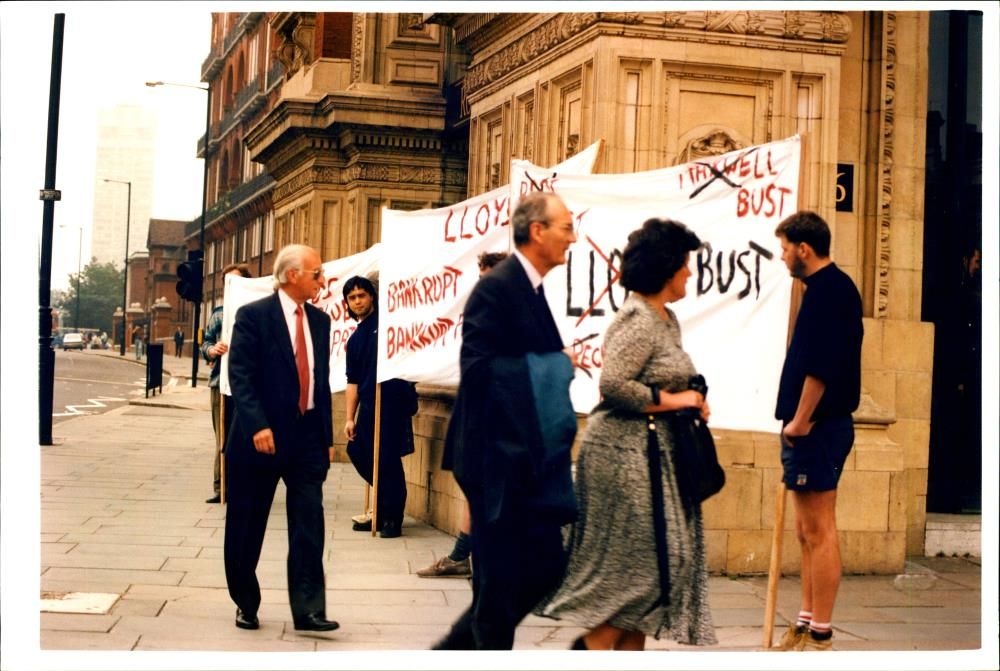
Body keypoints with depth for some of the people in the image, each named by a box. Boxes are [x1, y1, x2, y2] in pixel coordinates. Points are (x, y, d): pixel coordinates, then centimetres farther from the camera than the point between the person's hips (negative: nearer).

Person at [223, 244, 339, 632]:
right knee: (247, 526, 7)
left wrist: (327, 437, 12)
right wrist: (257, 426, -24)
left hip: (307, 437, 4)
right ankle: (246, 605, 23)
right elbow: (240, 376, -13)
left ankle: (308, 610, -3)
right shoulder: (253, 316, -6)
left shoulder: (319, 320, 11)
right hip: (261, 438, -4)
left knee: (309, 524, -4)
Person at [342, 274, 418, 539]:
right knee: (358, 453, 9)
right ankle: (383, 510, 27)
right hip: (368, 404, 7)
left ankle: (393, 518, 8)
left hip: (394, 399, -7)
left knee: (387, 459, -6)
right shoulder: (355, 339, 18)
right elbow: (353, 381, 18)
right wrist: (350, 417, 13)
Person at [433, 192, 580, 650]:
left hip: (529, 461, 10)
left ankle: (452, 653, 23)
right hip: (499, 459, -10)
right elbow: (478, 368, -20)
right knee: (501, 579, -1)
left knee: (546, 567, 11)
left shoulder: (531, 290, 16)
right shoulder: (496, 288, -13)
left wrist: (560, 365, 6)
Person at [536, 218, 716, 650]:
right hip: (625, 452, -10)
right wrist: (673, 400, -17)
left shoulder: (667, 320, 14)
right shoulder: (638, 321, -16)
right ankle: (590, 648, 5)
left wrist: (691, 402, 4)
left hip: (653, 451, 10)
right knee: (634, 563, -5)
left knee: (644, 563, 11)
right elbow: (612, 384, -26)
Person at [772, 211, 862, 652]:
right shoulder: (831, 288, 16)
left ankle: (820, 636, 0)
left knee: (818, 532, -5)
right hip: (815, 428, 10)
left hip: (817, 429, -10)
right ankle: (806, 626, 22)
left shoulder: (828, 290, -14)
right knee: (808, 532, 14)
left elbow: (821, 366, -23)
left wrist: (801, 421, -16)